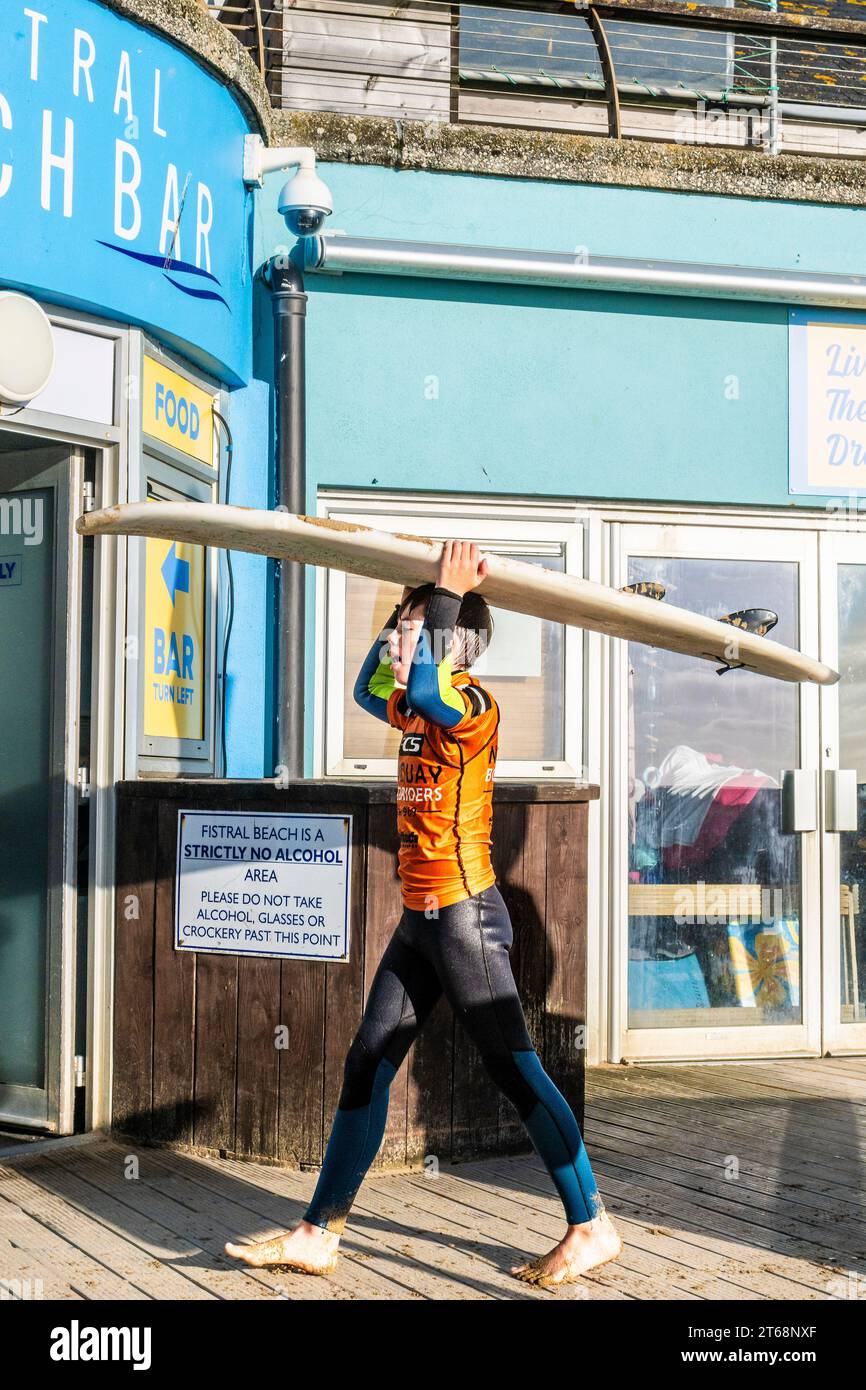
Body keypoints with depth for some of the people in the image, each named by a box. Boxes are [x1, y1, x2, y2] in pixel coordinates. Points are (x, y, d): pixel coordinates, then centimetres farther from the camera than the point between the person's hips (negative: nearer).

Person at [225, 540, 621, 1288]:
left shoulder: (472, 702, -12)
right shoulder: (417, 710, 14)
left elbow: (422, 687, -32)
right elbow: (370, 689, 31)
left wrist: (447, 597, -23)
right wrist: (405, 616, 20)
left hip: (465, 915, -9)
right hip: (421, 918, 9)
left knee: (515, 1071, -6)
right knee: (367, 1068, 8)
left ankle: (592, 1226, 4)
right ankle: (318, 1235, 13)